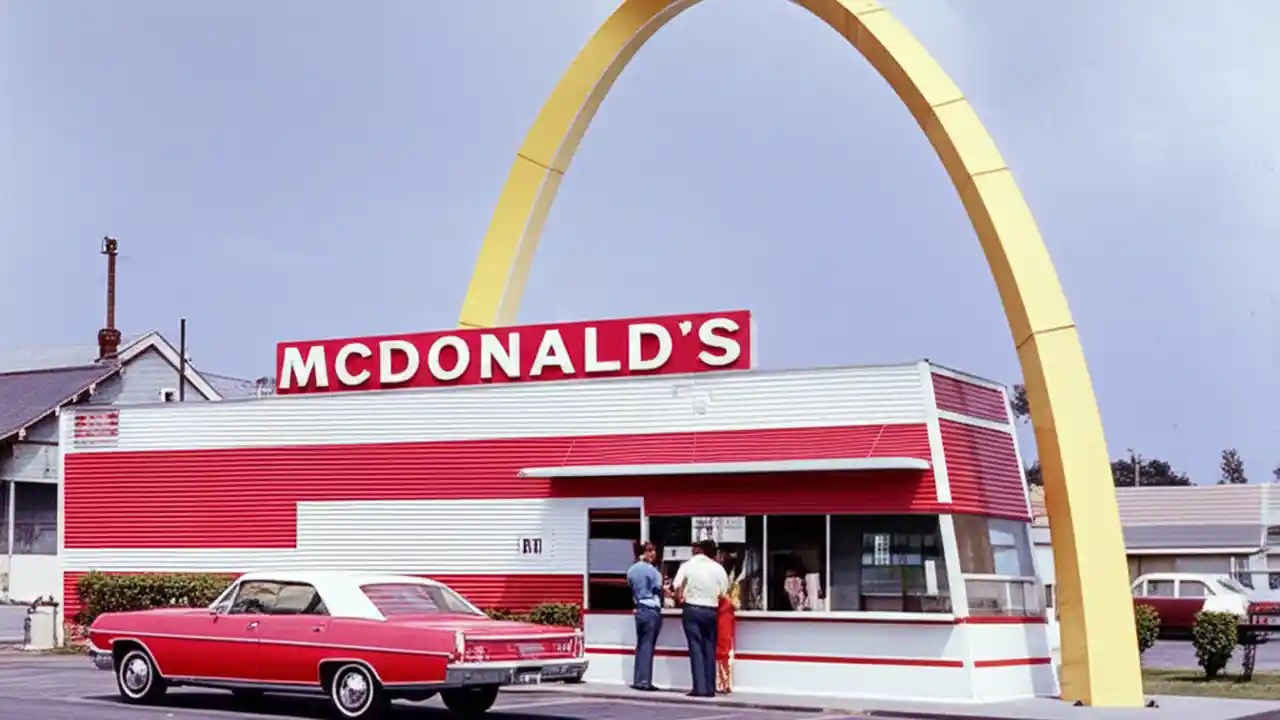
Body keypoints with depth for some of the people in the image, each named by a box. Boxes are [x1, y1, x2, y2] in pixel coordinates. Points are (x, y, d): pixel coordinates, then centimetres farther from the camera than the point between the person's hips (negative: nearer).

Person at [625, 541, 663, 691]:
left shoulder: (631, 571, 7)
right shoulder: (651, 570, -12)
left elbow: (632, 588, 10)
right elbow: (658, 590, -9)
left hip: (639, 609, 6)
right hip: (652, 610, -6)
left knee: (641, 645, 13)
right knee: (648, 645, -3)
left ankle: (637, 680, 13)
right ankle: (644, 680, -4)